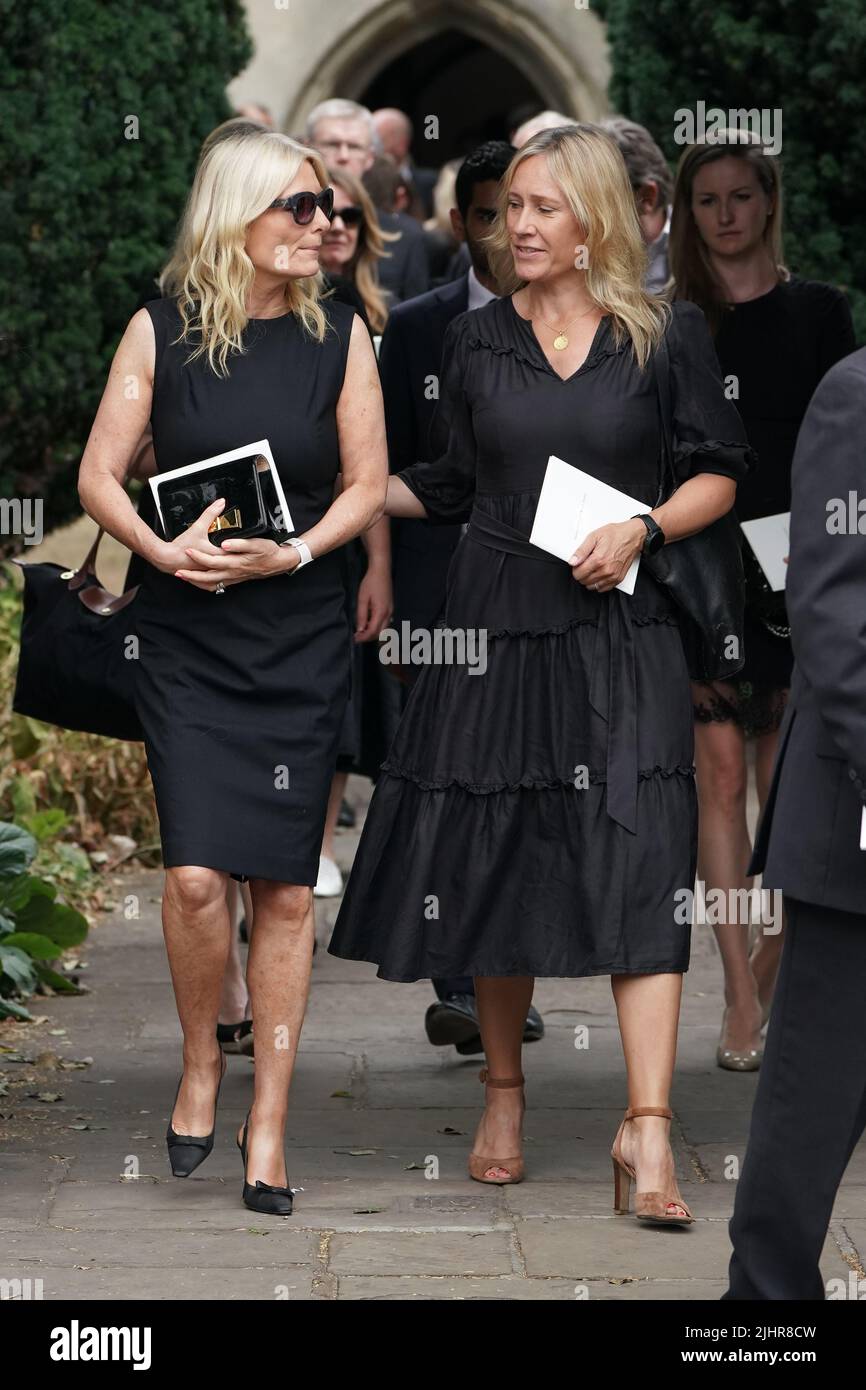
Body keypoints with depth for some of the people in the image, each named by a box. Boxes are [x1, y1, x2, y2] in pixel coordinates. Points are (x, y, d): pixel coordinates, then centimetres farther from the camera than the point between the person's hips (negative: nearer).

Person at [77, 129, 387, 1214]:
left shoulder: (338, 335, 3)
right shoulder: (160, 331, 0)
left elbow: (368, 484, 4)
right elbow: (98, 476, 0)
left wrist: (294, 553, -13)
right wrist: (164, 551, -18)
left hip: (299, 640, 1)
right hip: (185, 638, -1)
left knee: (285, 887, 0)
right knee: (196, 873, -14)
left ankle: (268, 1124, 9)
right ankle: (200, 1066, 12)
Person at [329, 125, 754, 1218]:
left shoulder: (666, 336, 2)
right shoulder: (476, 341, 8)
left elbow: (719, 474, 6)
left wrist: (640, 530, -10)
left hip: (619, 631, -2)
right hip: (495, 625, 2)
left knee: (637, 858, -13)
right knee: (492, 856, 5)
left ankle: (647, 1128, -18)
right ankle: (503, 1095, 22)